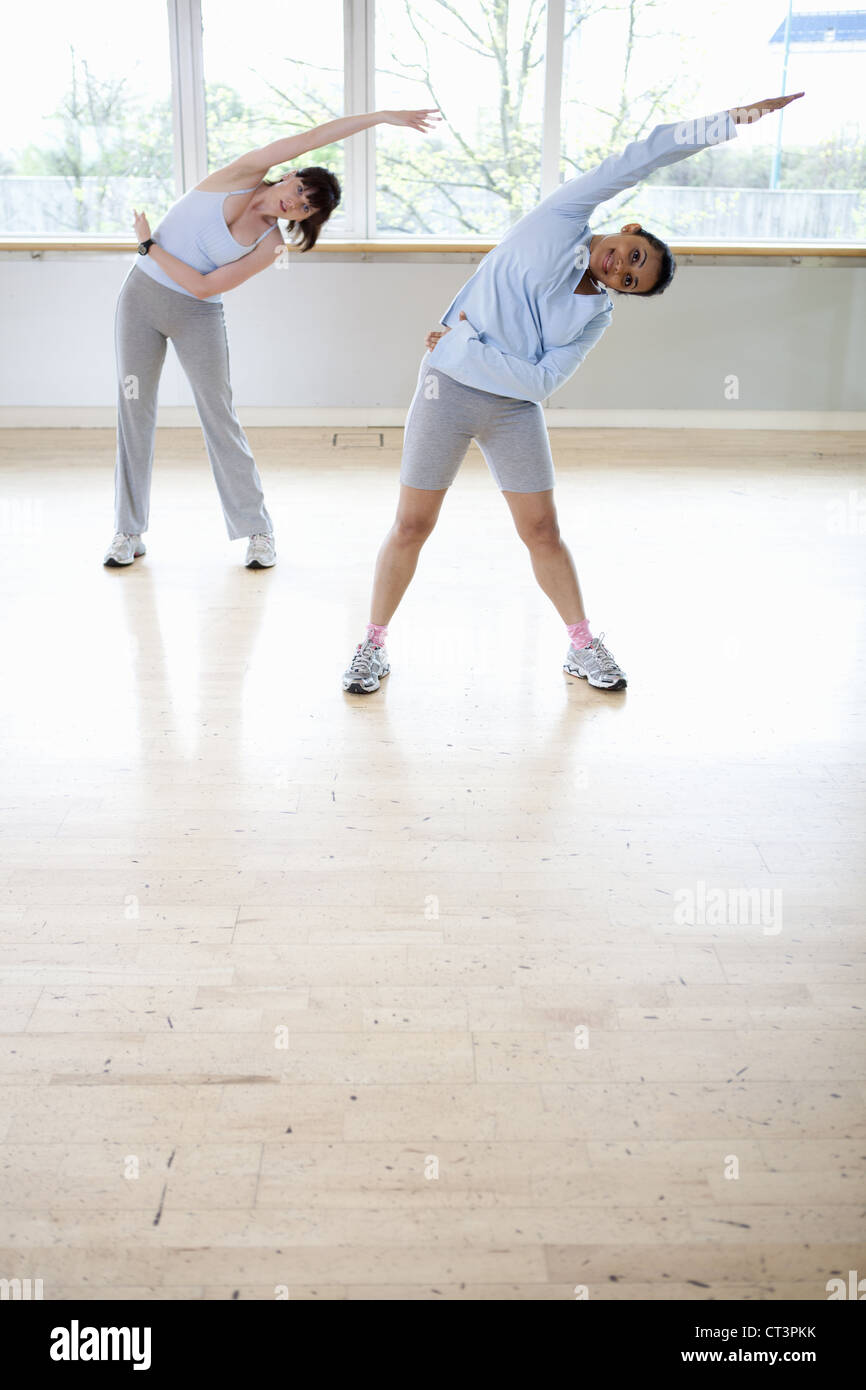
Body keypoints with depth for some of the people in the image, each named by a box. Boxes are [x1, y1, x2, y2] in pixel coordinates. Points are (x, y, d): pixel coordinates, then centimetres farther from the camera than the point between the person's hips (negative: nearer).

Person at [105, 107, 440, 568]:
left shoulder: (270, 246, -7)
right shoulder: (242, 176, -7)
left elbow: (204, 287, -14)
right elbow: (312, 138, -14)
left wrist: (149, 244, -15)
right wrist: (381, 116, -10)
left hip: (197, 314, -1)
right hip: (141, 296, 1)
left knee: (219, 417, -1)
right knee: (134, 411, 3)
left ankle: (257, 531, 9)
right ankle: (128, 532, 13)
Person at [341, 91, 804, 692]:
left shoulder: (597, 316, 4)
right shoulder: (562, 219, -3)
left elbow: (542, 380, -8)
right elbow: (638, 160, -7)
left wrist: (468, 344, -16)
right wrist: (726, 121, -9)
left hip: (515, 408, 3)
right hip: (448, 390, -3)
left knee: (543, 531, 5)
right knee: (412, 528, 1)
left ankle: (583, 646, 21)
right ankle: (374, 646, 17)